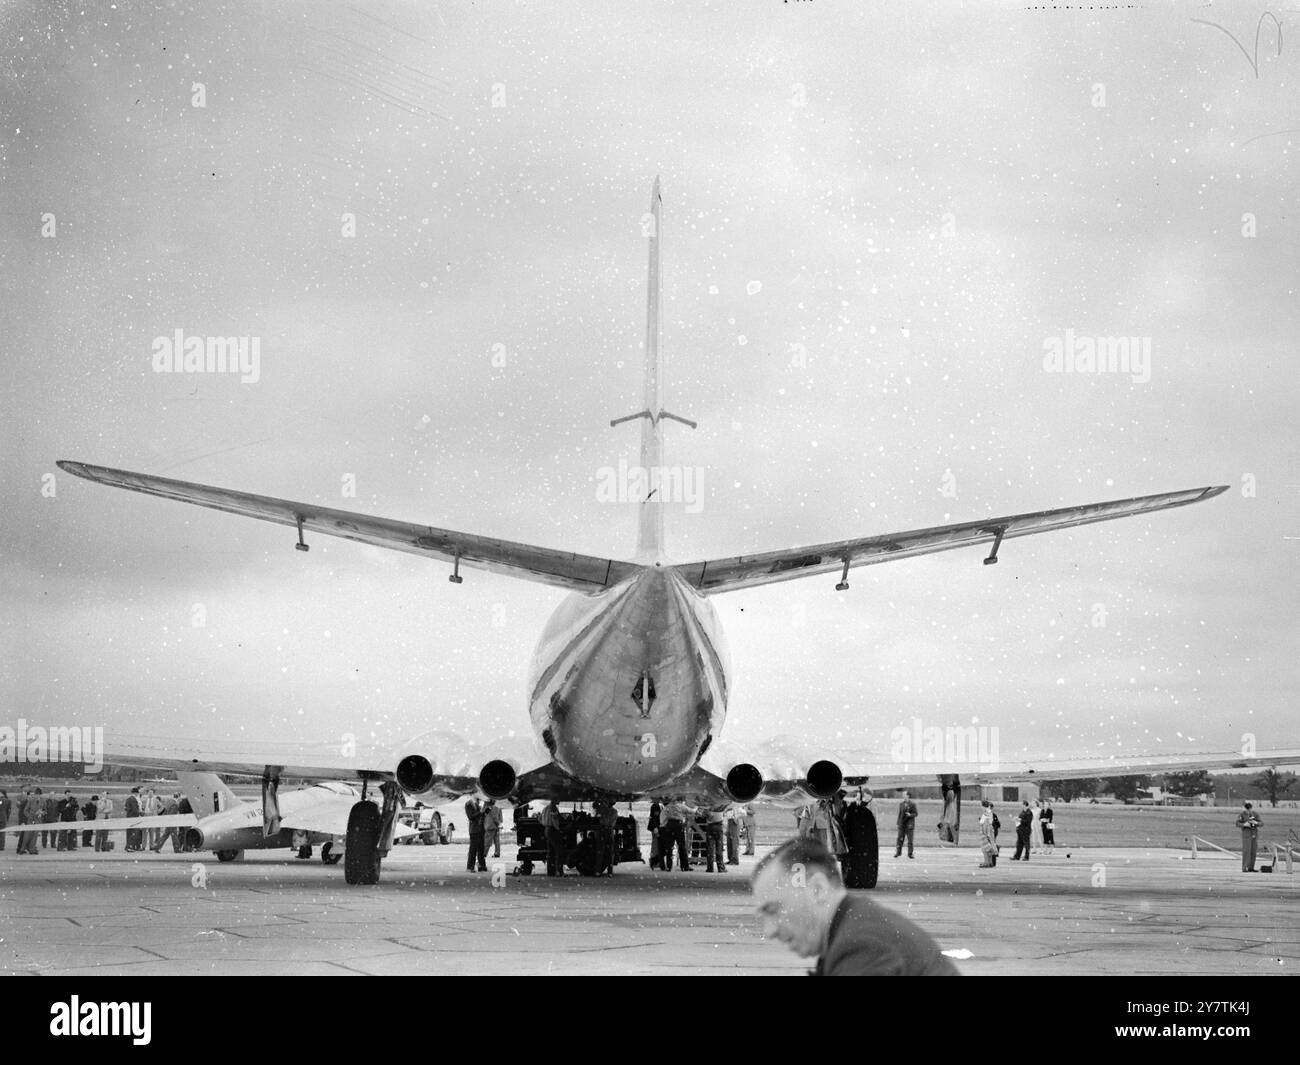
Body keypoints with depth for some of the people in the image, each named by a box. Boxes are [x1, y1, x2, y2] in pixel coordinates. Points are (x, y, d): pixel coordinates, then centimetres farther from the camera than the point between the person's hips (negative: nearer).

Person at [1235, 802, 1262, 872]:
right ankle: (1244, 868, -11)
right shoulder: (1241, 815, -4)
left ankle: (1251, 868, 9)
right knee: (1246, 851, -11)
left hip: (1254, 834, 4)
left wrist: (1256, 823, -19)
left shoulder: (1255, 814, 6)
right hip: (1246, 834, -4)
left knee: (1253, 851, 4)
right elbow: (1237, 824, -11)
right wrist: (1244, 824, -29)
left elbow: (1261, 823, 2)